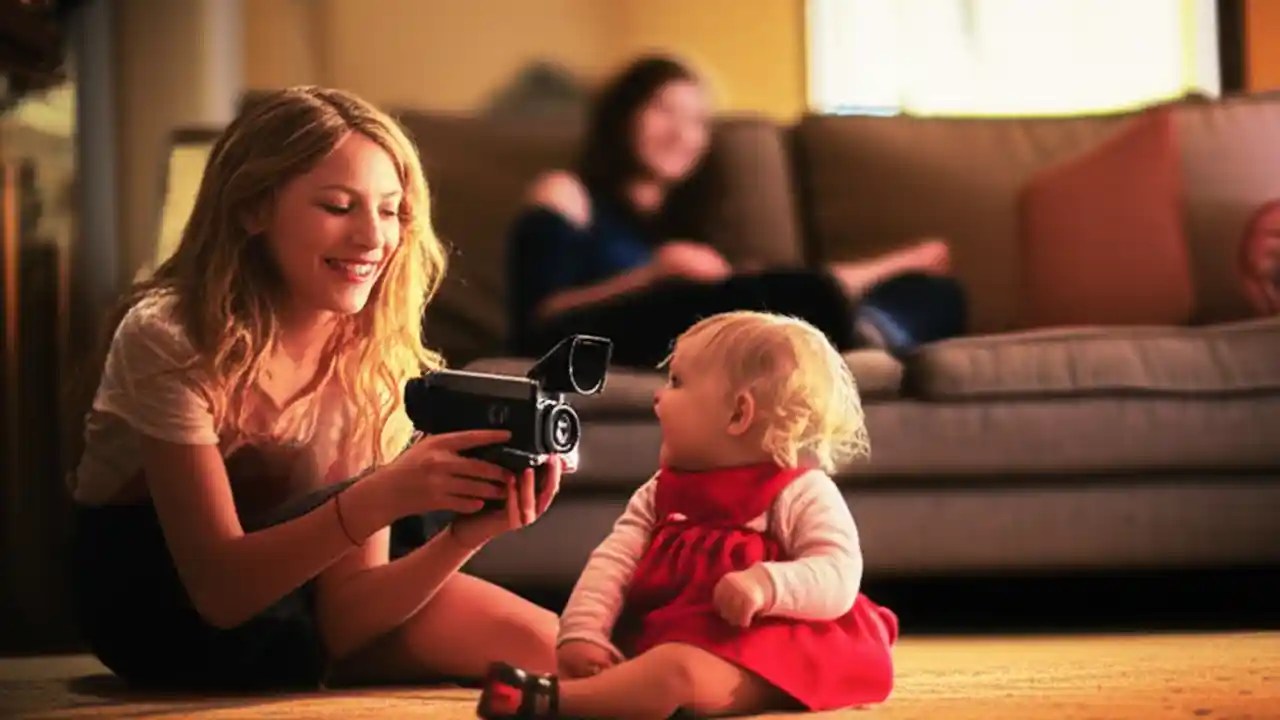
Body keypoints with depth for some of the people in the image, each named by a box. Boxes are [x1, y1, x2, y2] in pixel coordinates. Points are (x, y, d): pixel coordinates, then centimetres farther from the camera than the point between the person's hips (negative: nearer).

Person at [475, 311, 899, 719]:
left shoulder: (803, 493, -4)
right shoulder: (660, 493, 16)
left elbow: (839, 579, -15)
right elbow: (613, 561, 2)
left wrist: (767, 584, -34)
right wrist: (582, 632, -16)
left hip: (757, 647, -8)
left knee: (681, 670, -37)